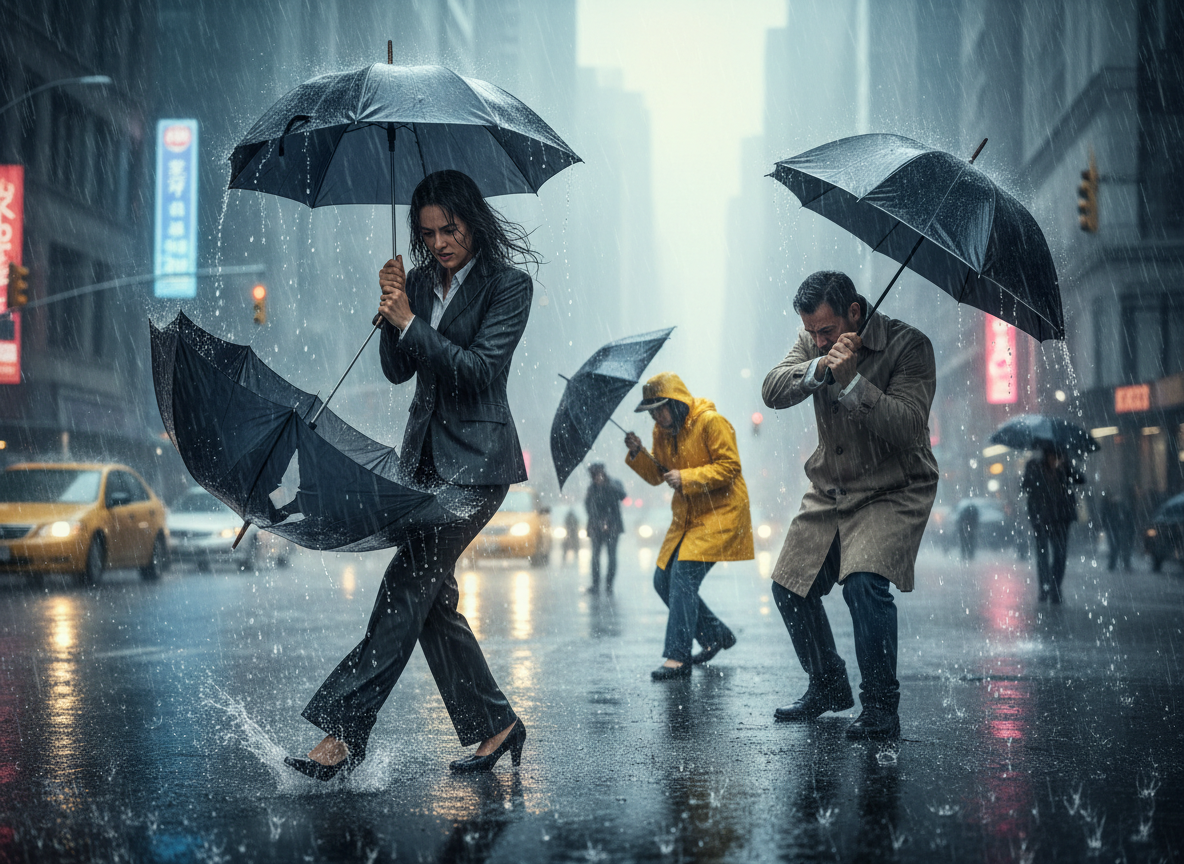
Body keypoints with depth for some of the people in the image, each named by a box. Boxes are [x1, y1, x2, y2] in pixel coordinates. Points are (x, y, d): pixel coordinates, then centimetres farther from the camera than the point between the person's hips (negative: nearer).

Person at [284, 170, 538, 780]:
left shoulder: (509, 284, -6)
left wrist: (410, 323, -17)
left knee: (407, 586, -13)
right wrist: (392, 313, -10)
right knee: (431, 597, 5)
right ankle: (494, 723, 16)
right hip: (425, 453, 7)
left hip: (476, 460, -7)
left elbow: (481, 368, -16)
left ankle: (345, 732, -13)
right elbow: (398, 371, 7)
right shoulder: (421, 280, 11)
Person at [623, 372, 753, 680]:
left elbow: (729, 466, -18)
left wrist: (687, 477, -23)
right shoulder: (662, 432, 9)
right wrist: (638, 455, -6)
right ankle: (717, 634, 23)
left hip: (720, 513, -9)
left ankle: (678, 657, -20)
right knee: (663, 580, 6)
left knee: (684, 575, -21)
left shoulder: (712, 423, -15)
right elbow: (656, 475, 13)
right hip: (686, 516, 9)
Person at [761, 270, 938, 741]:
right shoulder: (813, 342, 0)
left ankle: (880, 706, -13)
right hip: (829, 491, 6)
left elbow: (907, 428, -26)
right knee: (789, 588, 7)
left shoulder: (909, 345, -16)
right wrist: (819, 368, -29)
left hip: (893, 492, -6)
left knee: (864, 582, -28)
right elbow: (772, 391, -12)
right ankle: (828, 685, 31)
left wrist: (852, 380, -34)